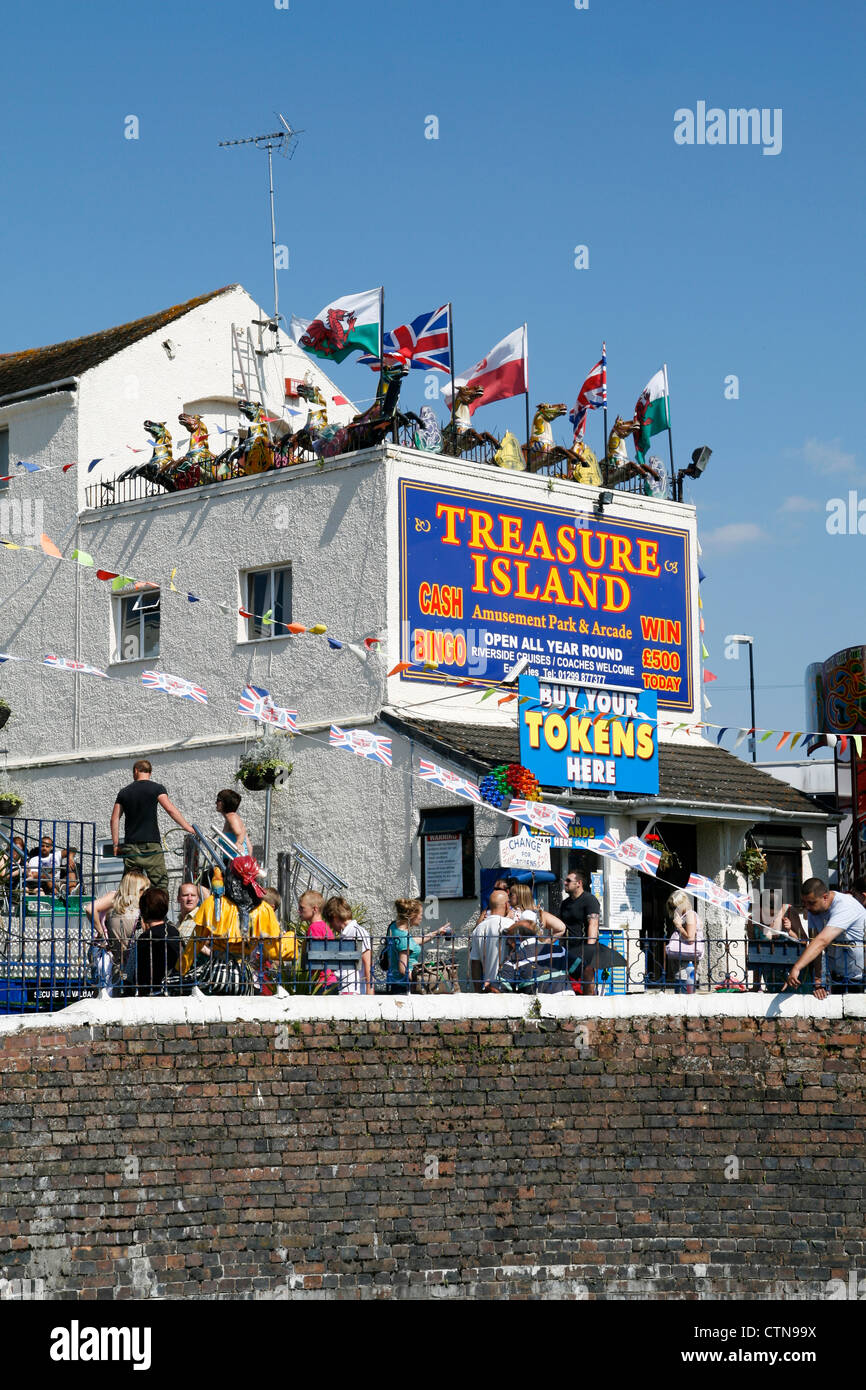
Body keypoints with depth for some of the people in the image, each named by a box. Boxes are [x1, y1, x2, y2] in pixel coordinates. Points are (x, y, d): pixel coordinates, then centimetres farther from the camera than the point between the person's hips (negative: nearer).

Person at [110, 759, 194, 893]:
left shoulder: (124, 792, 12)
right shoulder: (156, 788, 0)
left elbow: (115, 819, 10)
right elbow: (170, 809, -12)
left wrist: (116, 845, 13)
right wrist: (189, 828, -12)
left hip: (130, 845, 3)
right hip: (151, 843, -3)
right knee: (160, 882, -5)